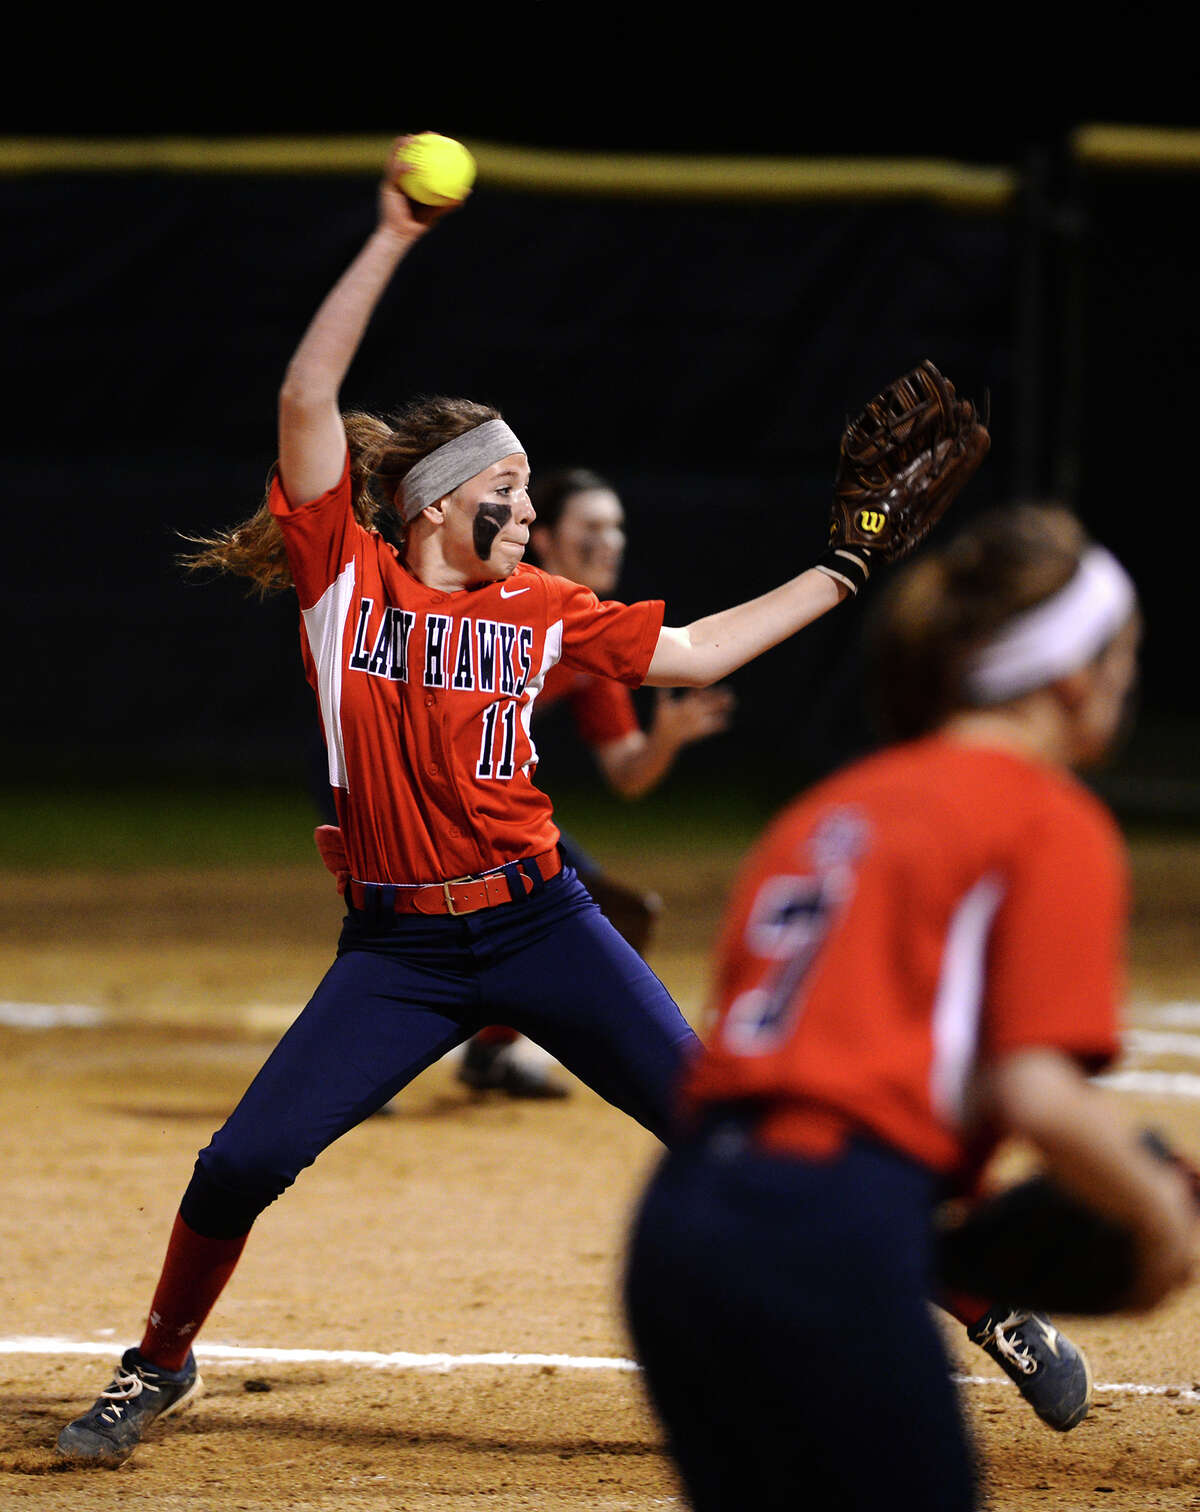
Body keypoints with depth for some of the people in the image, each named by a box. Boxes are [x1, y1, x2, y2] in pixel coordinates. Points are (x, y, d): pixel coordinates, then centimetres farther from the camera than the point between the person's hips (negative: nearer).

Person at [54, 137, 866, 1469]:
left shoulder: (539, 609, 6)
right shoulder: (345, 576, -3)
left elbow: (690, 655, 16)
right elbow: (308, 398, -13)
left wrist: (841, 573, 14)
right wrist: (392, 242, -17)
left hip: (540, 928, 1)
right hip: (396, 947, -1)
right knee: (243, 1162, -6)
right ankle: (159, 1367, 18)